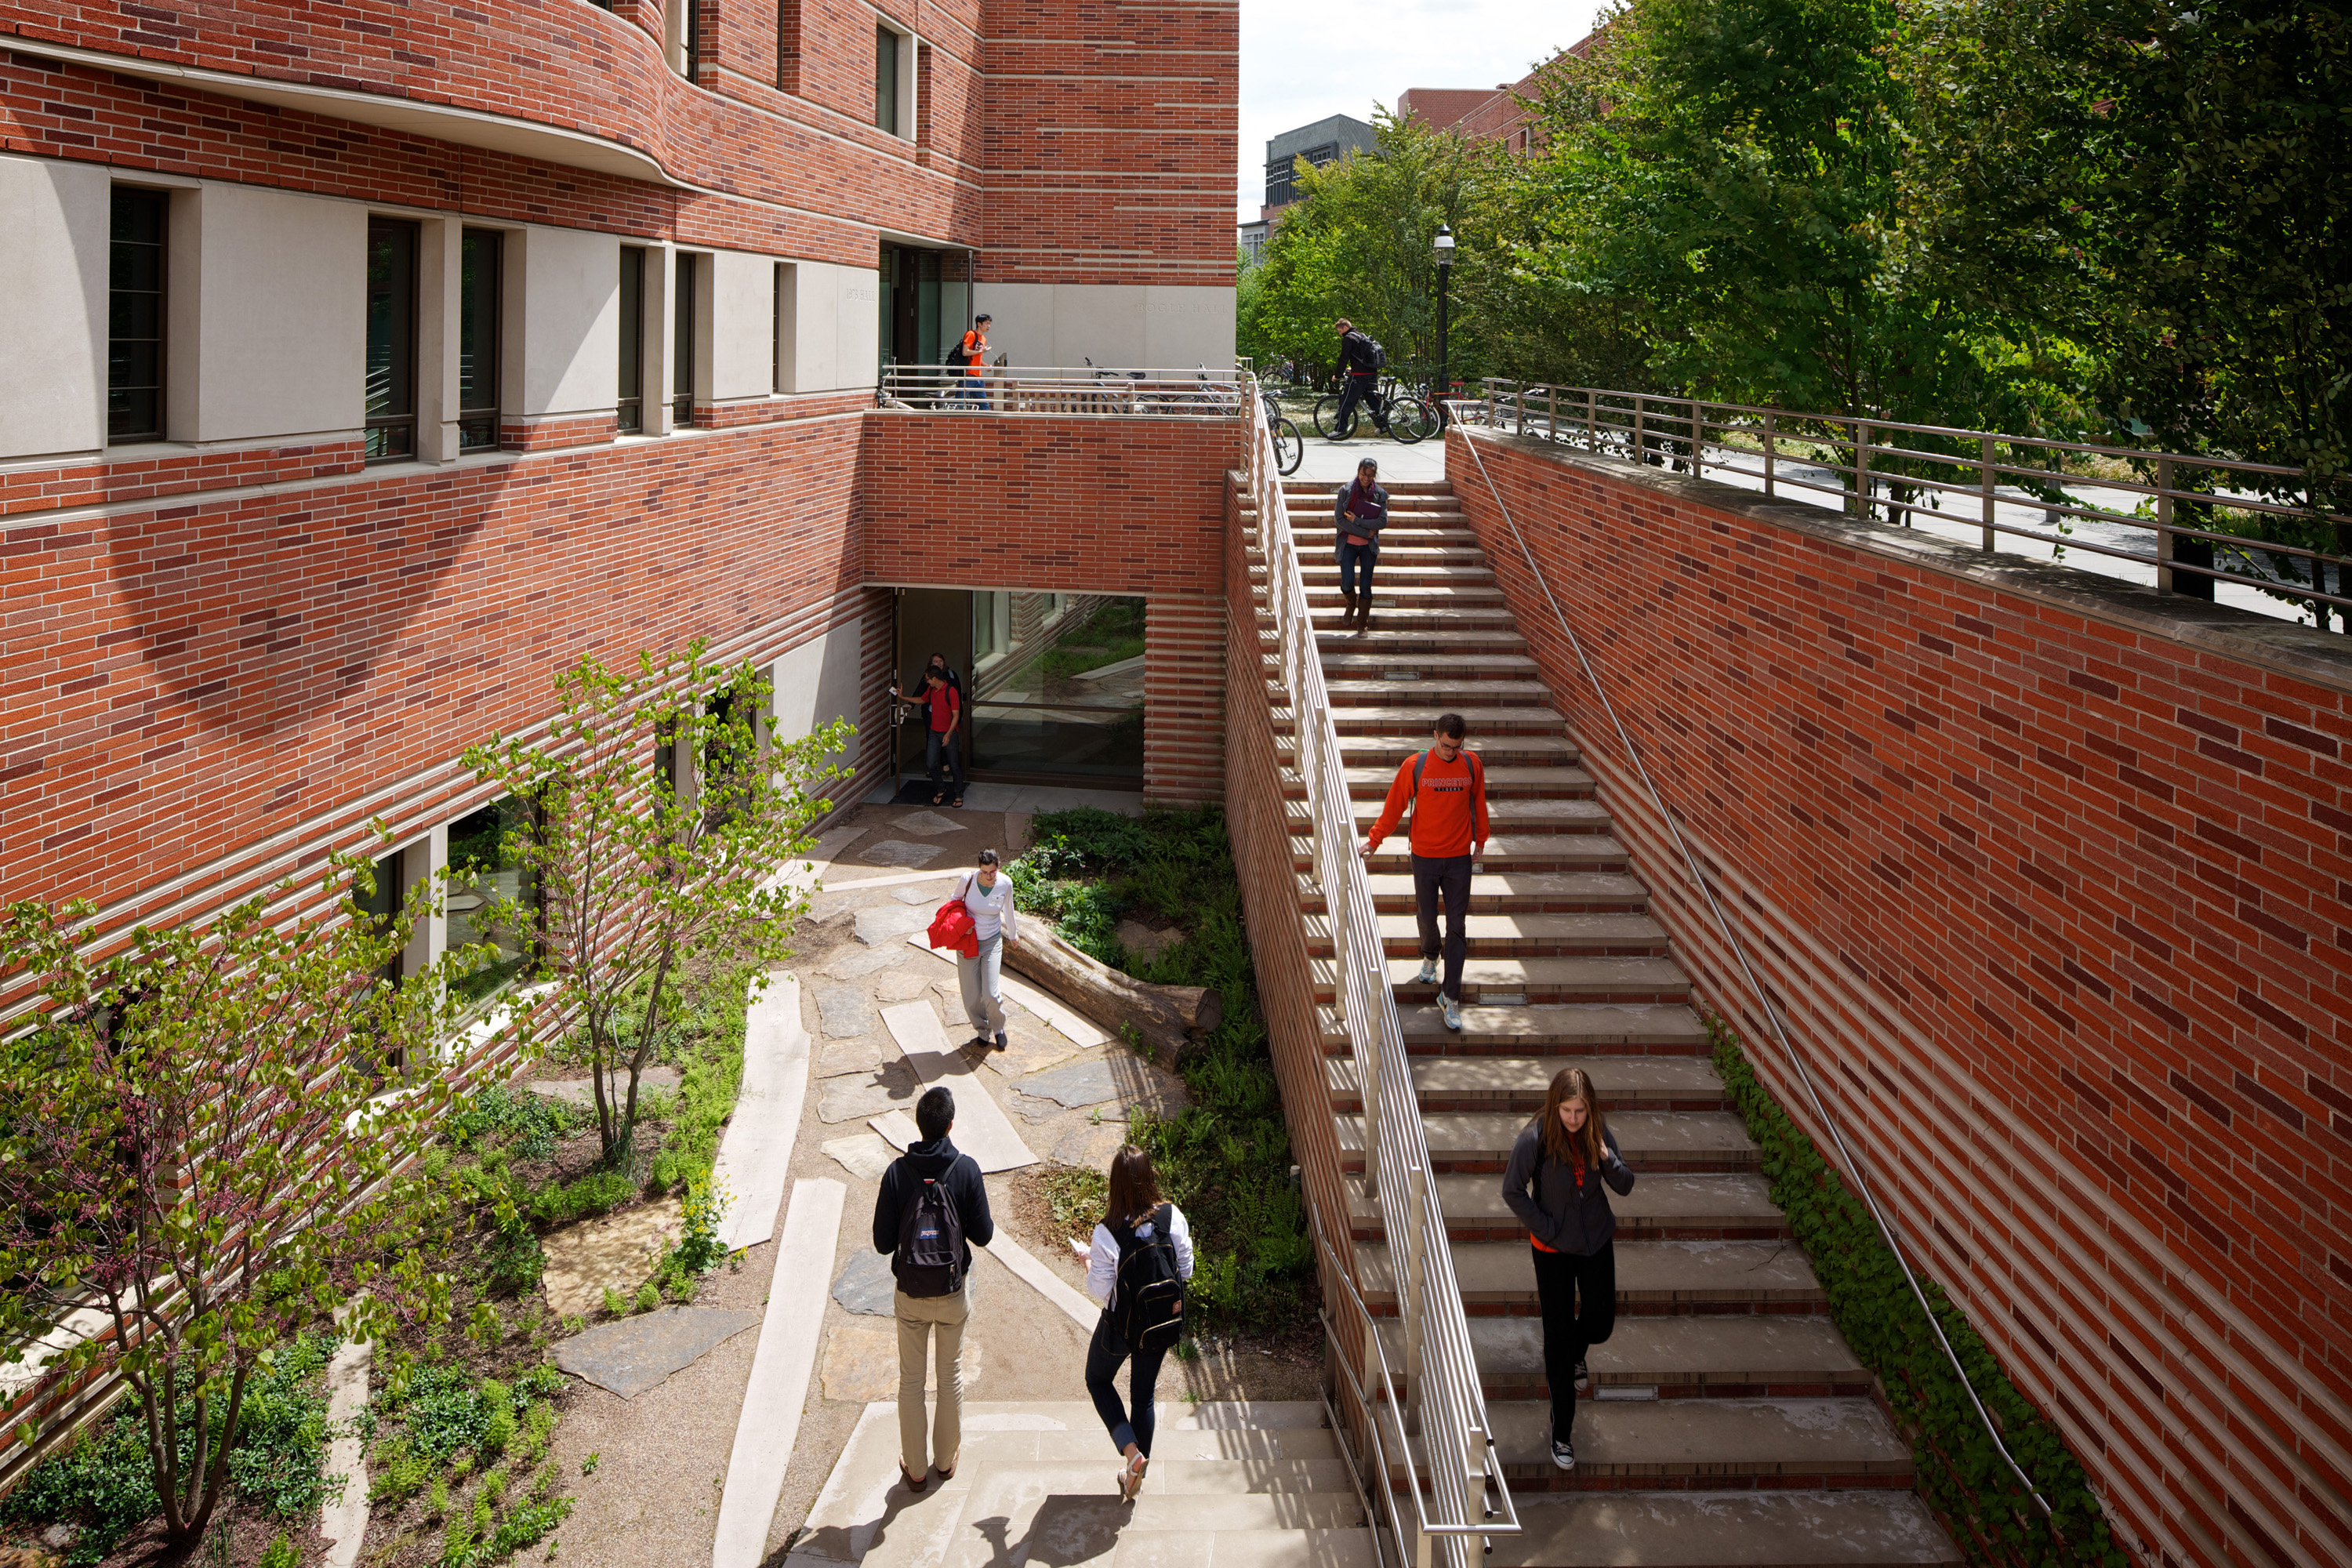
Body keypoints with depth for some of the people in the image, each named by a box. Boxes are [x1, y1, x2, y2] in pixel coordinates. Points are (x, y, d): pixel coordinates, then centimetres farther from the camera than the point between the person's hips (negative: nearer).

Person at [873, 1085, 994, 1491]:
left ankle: (915, 1468, 26)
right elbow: (982, 1233, -10)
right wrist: (988, 1221, 11)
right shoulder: (966, 1169, -17)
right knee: (951, 1374, 20)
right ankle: (947, 1457, 35)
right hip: (954, 1290, 0)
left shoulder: (897, 1172, -16)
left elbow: (882, 1242, -12)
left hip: (910, 1292, 0)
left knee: (911, 1379, 15)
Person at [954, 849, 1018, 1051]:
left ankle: (998, 1028, 19)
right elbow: (956, 900, 8)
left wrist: (1013, 933, 23)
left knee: (991, 994, -10)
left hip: (992, 943, 0)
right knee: (972, 996, 3)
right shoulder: (968, 880, -15)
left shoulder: (1005, 884, -12)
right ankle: (982, 1031, 29)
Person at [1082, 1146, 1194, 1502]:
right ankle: (1136, 1476, 34)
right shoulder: (1173, 1218, -17)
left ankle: (1132, 1451, 6)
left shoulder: (1107, 1234, -26)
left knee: (1098, 1381, 24)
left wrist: (1088, 1262, 1)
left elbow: (1100, 1292, -17)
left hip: (1120, 1325, -3)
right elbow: (1185, 1271, -5)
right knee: (1143, 1394, 22)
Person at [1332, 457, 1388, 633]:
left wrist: (1357, 520, -17)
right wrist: (1365, 532, -13)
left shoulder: (1380, 495, 0)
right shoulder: (1346, 491, -5)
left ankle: (1363, 621, 16)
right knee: (1347, 583, -13)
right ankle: (1351, 606, 19)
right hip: (1348, 544, -1)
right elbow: (1339, 520, -10)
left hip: (1369, 546, 1)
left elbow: (1383, 522, -9)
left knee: (1365, 586, 0)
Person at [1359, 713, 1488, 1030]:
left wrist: (1480, 840, 20)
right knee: (1427, 918, 9)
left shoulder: (1472, 765, -1)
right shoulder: (1414, 766, -7)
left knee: (1457, 928, -3)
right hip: (1424, 857, -1)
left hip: (1459, 858, 1)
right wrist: (1375, 840, 4)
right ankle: (1430, 958, 44)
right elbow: (1395, 805, 1)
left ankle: (1450, 997, 1)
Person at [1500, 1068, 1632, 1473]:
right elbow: (1513, 1191, -11)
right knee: (1559, 1333, 2)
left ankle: (1575, 1356, 50)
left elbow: (1625, 1187, -5)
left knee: (1601, 1322, 11)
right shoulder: (1535, 1139, -21)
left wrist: (1607, 1158, -24)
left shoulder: (1599, 1134, -10)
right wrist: (1546, 1228, -13)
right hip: (1553, 1249, -3)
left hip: (1597, 1241, 3)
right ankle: (1561, 1433, 12)